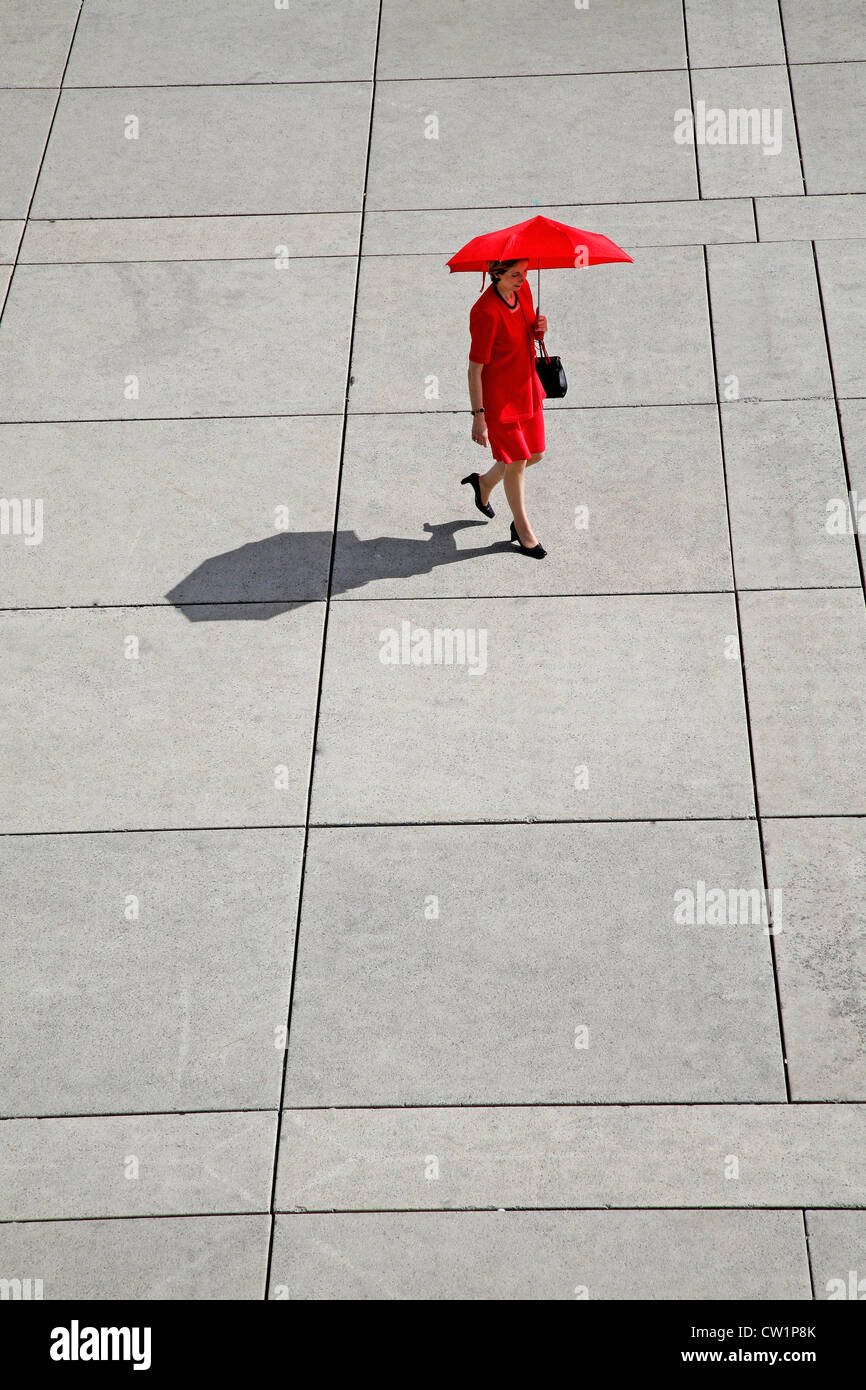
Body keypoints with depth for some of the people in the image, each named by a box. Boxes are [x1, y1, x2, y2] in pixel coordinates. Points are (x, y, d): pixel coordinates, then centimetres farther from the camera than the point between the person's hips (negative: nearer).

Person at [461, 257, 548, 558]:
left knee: (534, 454, 18)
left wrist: (539, 328, -11)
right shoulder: (486, 313, -28)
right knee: (516, 463, 8)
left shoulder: (522, 288, -5)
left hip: (527, 388, 8)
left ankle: (485, 482, 47)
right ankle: (522, 529, 30)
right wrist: (478, 416, -20)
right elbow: (475, 369, -22)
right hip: (499, 397, -8)